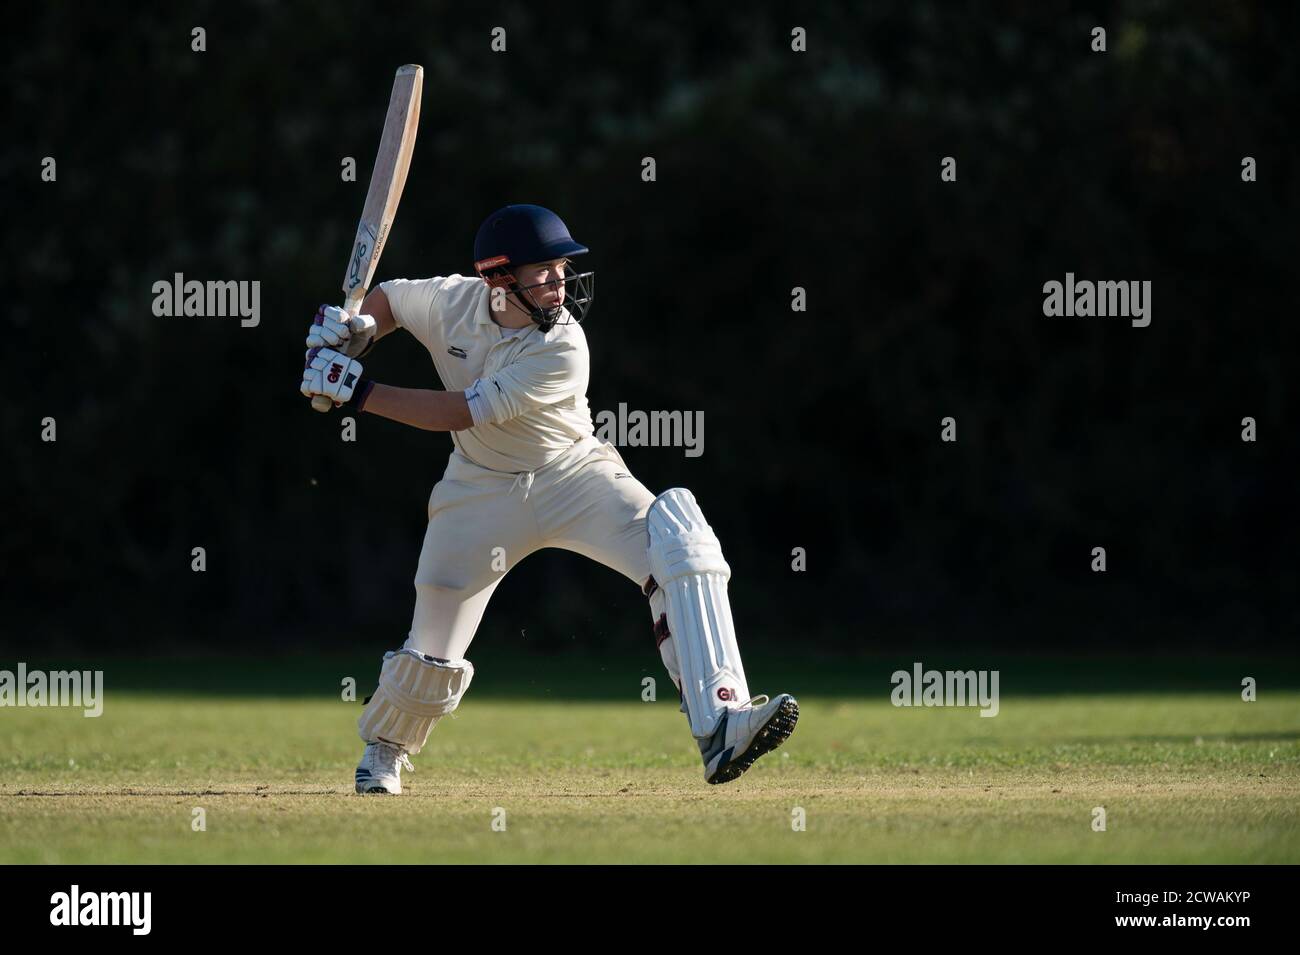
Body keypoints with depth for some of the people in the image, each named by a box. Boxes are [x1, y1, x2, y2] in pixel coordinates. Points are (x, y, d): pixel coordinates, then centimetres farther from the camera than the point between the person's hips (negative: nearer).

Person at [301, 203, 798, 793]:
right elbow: (388, 299, 10)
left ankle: (720, 725, -39)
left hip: (574, 474, -3)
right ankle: (386, 749, 38)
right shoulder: (452, 302, -14)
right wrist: (353, 332, -12)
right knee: (432, 652, 3)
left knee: (677, 541, -30)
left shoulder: (562, 350, -26)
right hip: (482, 492, 3)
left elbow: (460, 413, -29)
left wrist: (355, 391, -31)